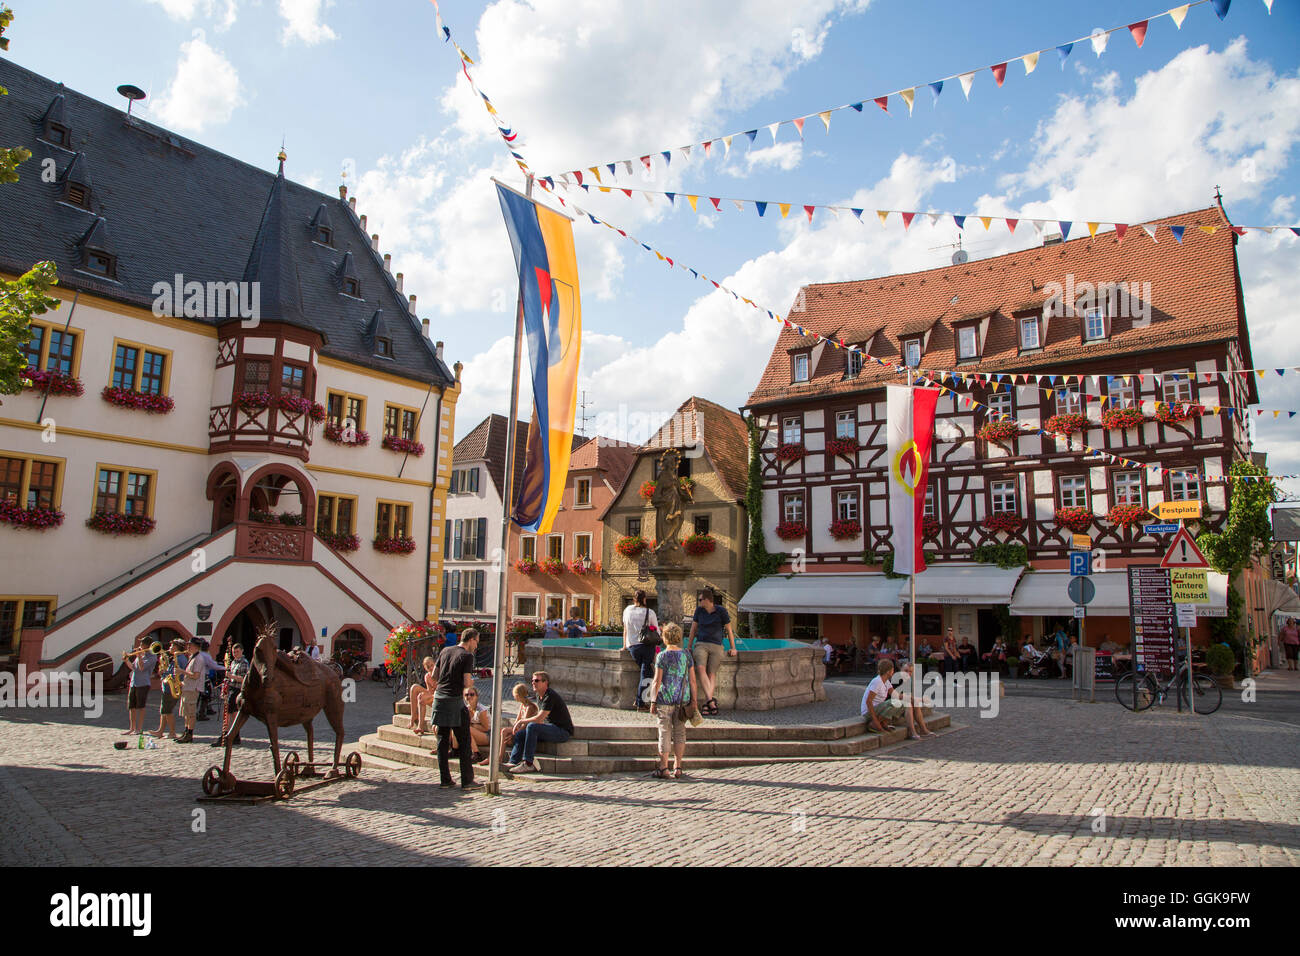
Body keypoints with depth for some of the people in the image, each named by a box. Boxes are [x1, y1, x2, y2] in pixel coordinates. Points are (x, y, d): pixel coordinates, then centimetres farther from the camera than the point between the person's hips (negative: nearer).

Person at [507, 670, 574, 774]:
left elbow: (539, 719, -24)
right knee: (520, 734, 2)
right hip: (551, 729, 10)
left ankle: (528, 764, -25)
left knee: (532, 727, -29)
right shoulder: (539, 697, 11)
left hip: (562, 731, -10)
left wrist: (522, 721, -9)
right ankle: (513, 763, -4)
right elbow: (539, 717, 20)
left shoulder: (550, 696, -19)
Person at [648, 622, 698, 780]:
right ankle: (677, 767, 12)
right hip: (683, 700, 3)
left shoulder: (662, 656, -6)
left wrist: (653, 702, -2)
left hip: (665, 699, -3)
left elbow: (657, 681, -8)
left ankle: (663, 768, 6)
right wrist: (694, 701, 9)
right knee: (680, 733, 10)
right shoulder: (686, 655, 4)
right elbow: (692, 681, 3)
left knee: (665, 732, 3)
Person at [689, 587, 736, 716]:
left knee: (712, 674, -14)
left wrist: (733, 648, 6)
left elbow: (729, 629, 7)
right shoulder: (699, 610, 7)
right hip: (700, 645, 1)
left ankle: (706, 705, -19)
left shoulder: (721, 611, -1)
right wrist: (689, 646, 22)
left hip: (716, 646, -1)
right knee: (701, 668, -25)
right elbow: (693, 628, 18)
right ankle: (711, 700, -35)